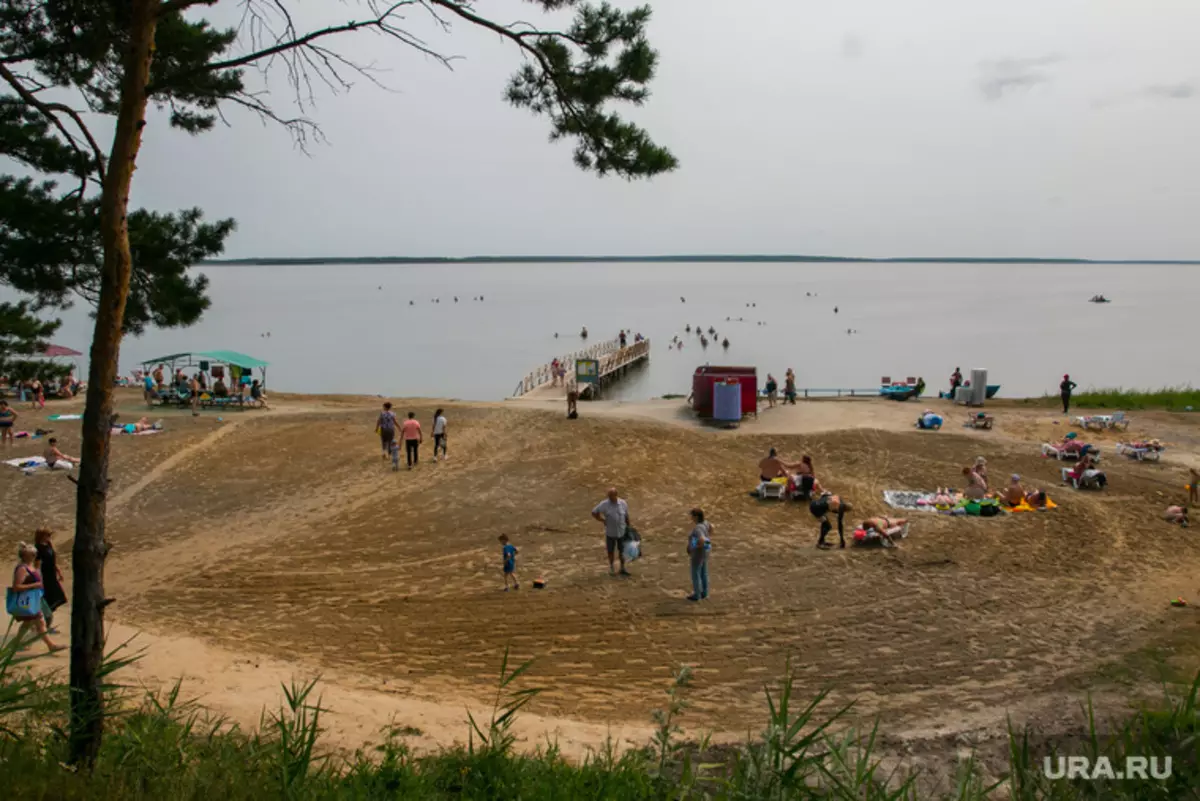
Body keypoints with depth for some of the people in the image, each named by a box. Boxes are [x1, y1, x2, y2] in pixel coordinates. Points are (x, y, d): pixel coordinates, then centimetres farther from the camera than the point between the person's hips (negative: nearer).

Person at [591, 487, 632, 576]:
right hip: (610, 533, -1)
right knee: (611, 551, 13)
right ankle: (611, 567, 34)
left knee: (622, 551, 13)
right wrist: (603, 521, -9)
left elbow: (626, 516, 2)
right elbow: (594, 513, -5)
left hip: (622, 531, 1)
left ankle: (623, 568, 29)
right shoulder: (604, 504, -16)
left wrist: (628, 527, 8)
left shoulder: (623, 503, -10)